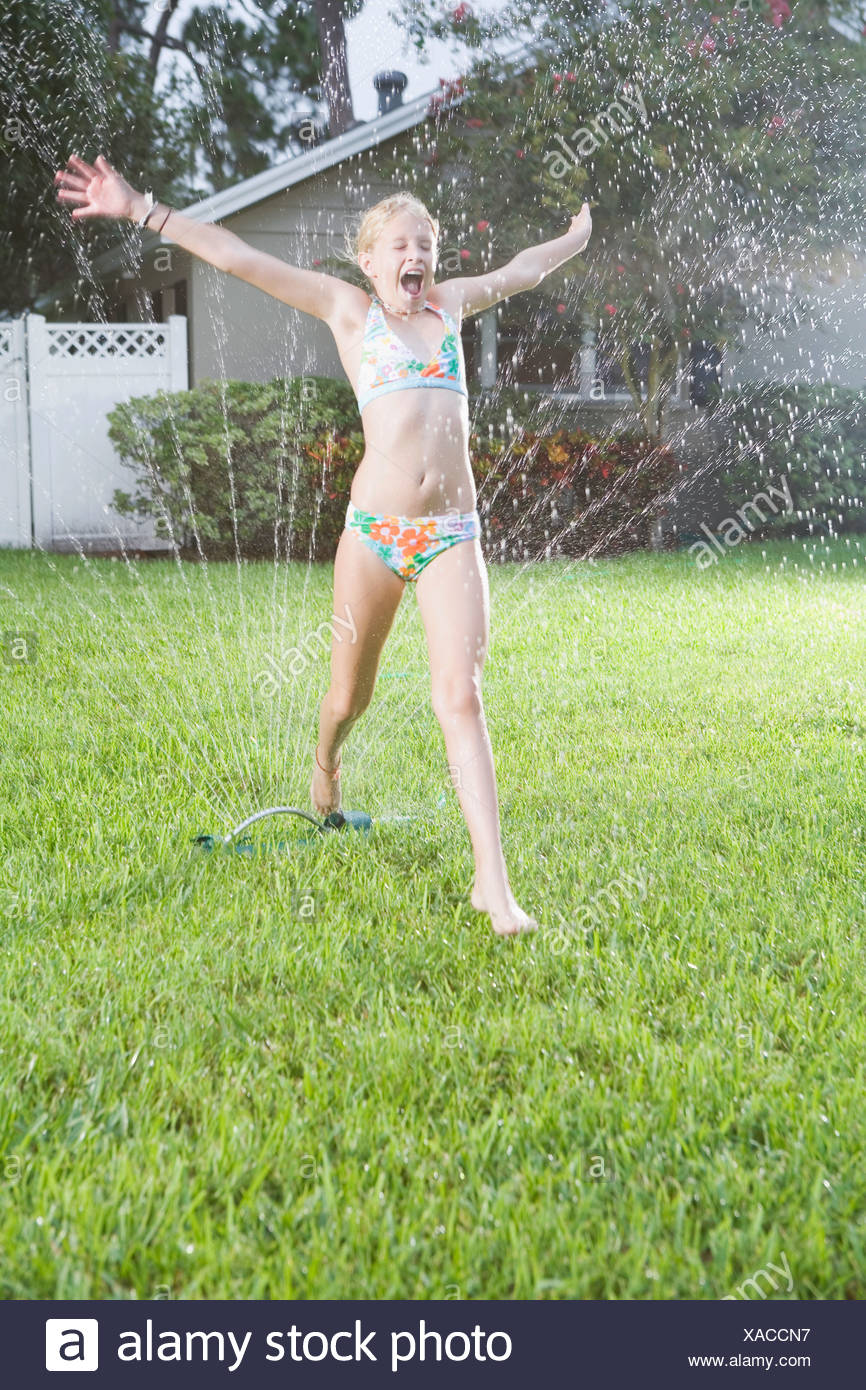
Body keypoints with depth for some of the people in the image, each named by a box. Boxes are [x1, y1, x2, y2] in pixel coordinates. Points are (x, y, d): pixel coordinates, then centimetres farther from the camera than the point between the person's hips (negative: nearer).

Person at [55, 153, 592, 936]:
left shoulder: (451, 303, 17)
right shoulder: (349, 308, 7)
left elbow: (521, 272, 36)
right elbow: (238, 258, 3)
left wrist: (577, 237, 52)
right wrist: (142, 211, -1)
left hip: (452, 534, 2)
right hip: (374, 529, -1)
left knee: (460, 698, -10)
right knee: (350, 692, 12)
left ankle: (493, 884, -13)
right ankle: (326, 764, 49)